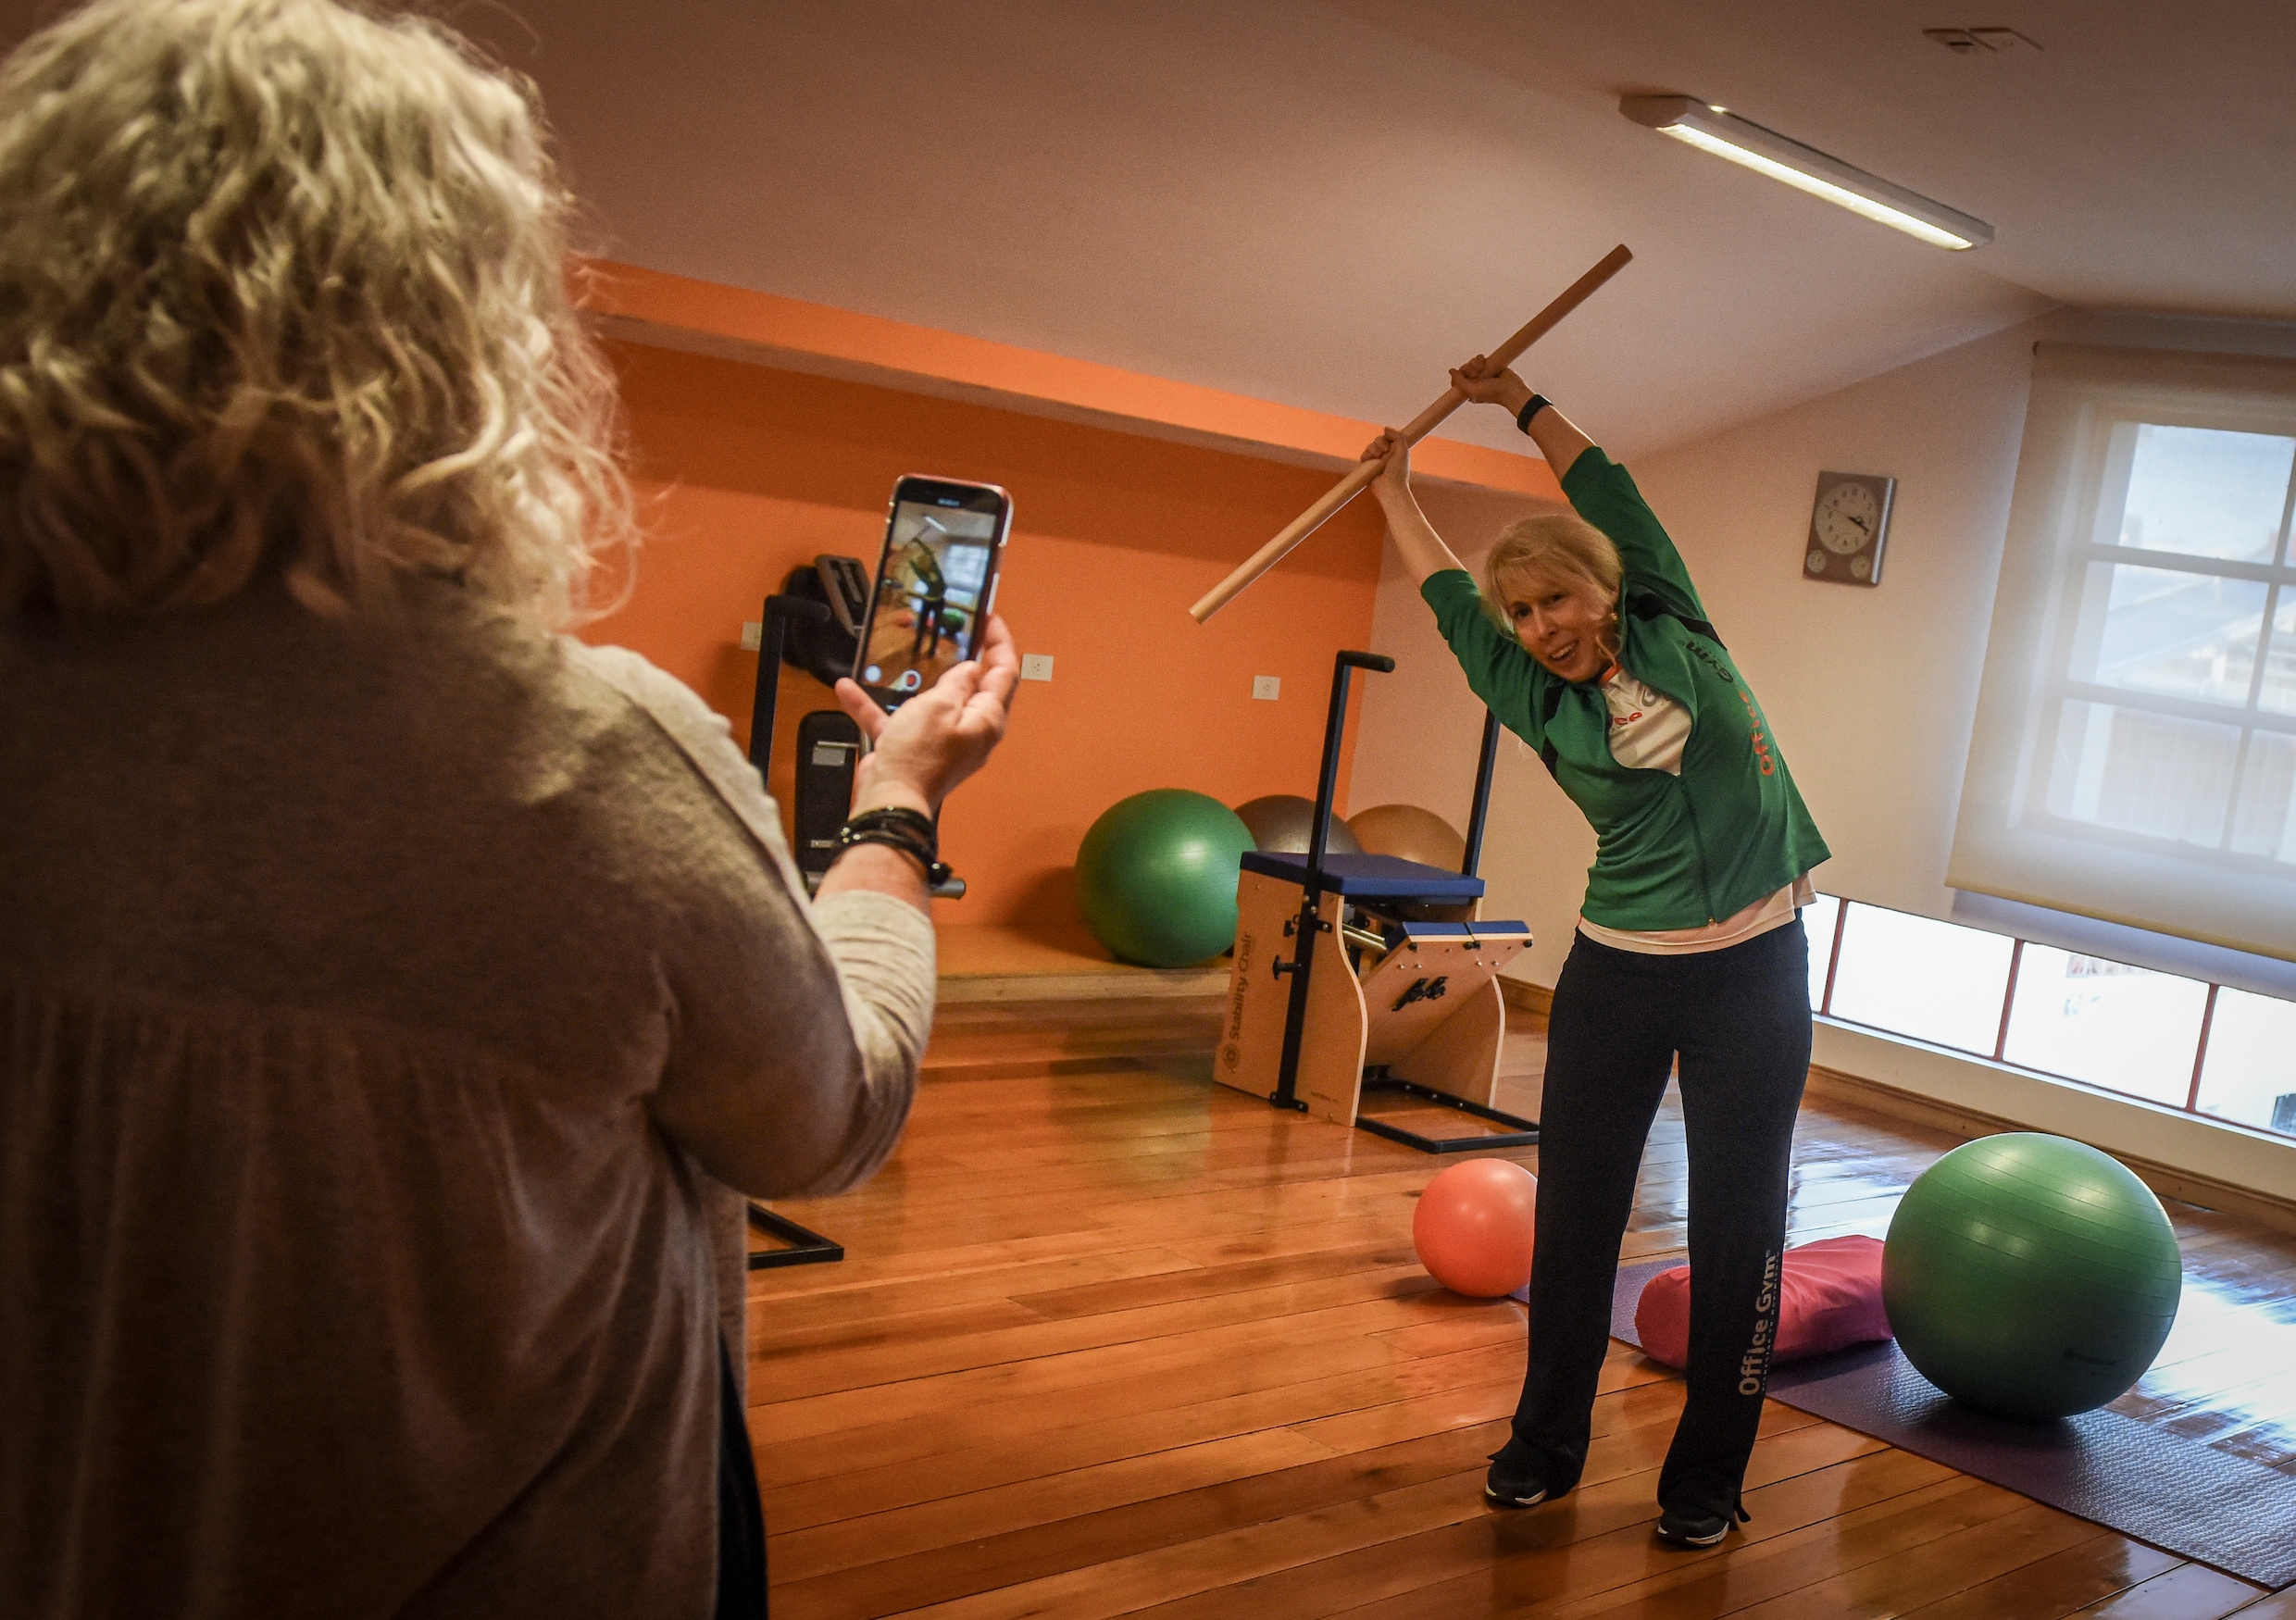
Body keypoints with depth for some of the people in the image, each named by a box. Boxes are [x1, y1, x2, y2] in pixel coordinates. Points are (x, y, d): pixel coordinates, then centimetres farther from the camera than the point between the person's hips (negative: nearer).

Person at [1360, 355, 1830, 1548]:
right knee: (1575, 1216, 7)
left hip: (1754, 972, -1)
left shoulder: (1676, 633, 1)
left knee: (1736, 1229, 3)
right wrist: (1396, 489, 25)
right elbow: (1446, 596, 13)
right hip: (1616, 977, 1)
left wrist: (1518, 398, 19)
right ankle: (1547, 1441, 25)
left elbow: (1608, 491, 9)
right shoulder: (1537, 702, 1)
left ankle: (1706, 1475, 17)